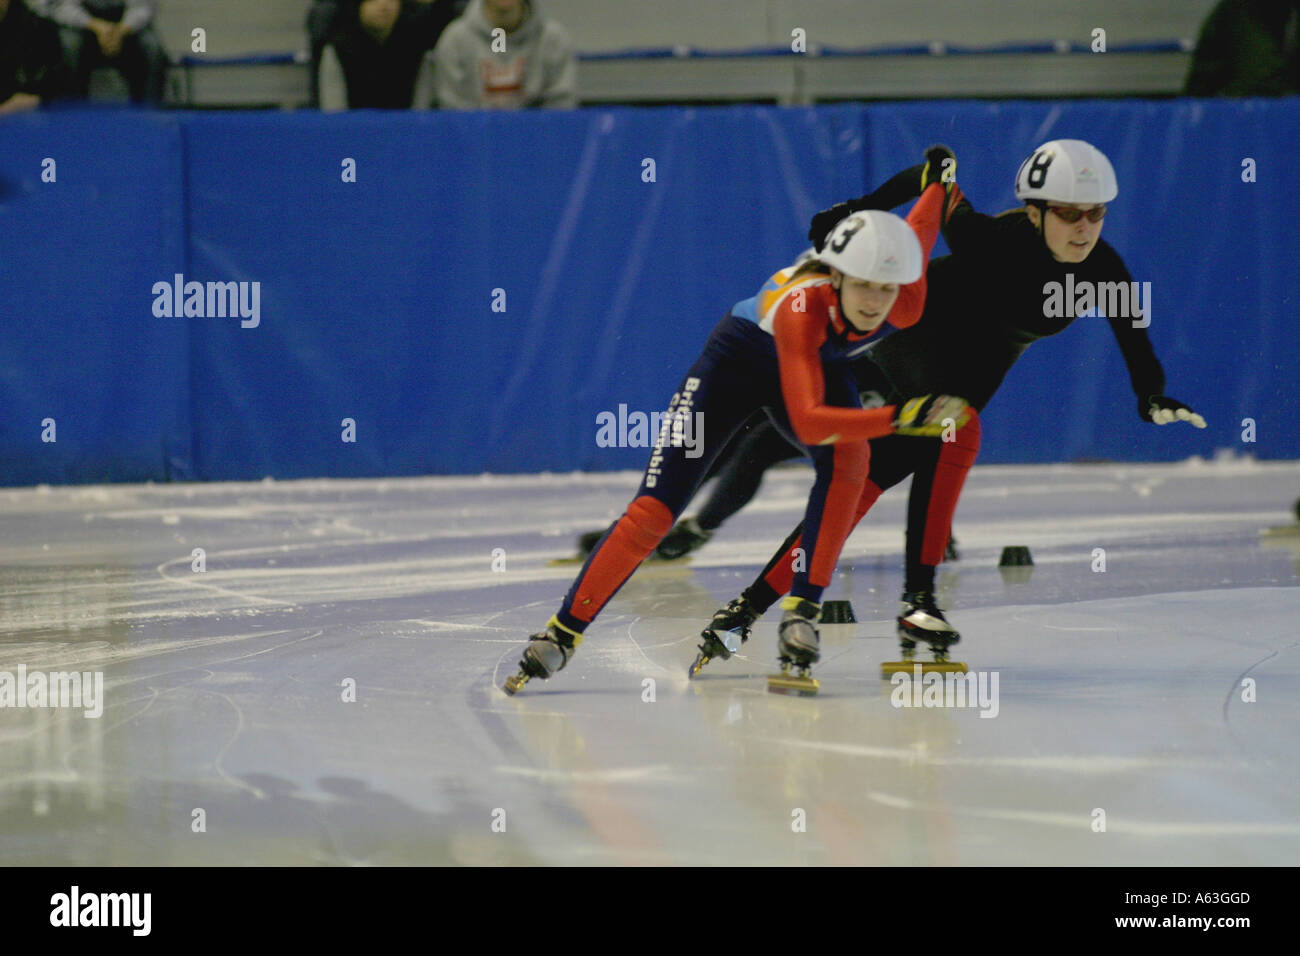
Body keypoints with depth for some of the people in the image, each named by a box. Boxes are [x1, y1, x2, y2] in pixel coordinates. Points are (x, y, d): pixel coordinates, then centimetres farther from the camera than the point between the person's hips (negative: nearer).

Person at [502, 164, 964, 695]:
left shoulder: (904, 305, -31)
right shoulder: (801, 306, -44)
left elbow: (919, 226, -8)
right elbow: (809, 422, -51)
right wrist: (899, 418, -60)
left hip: (821, 367, 4)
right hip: (738, 362, -4)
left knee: (849, 459, -30)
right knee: (655, 510, -9)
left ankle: (801, 613, -22)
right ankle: (563, 632, 5)